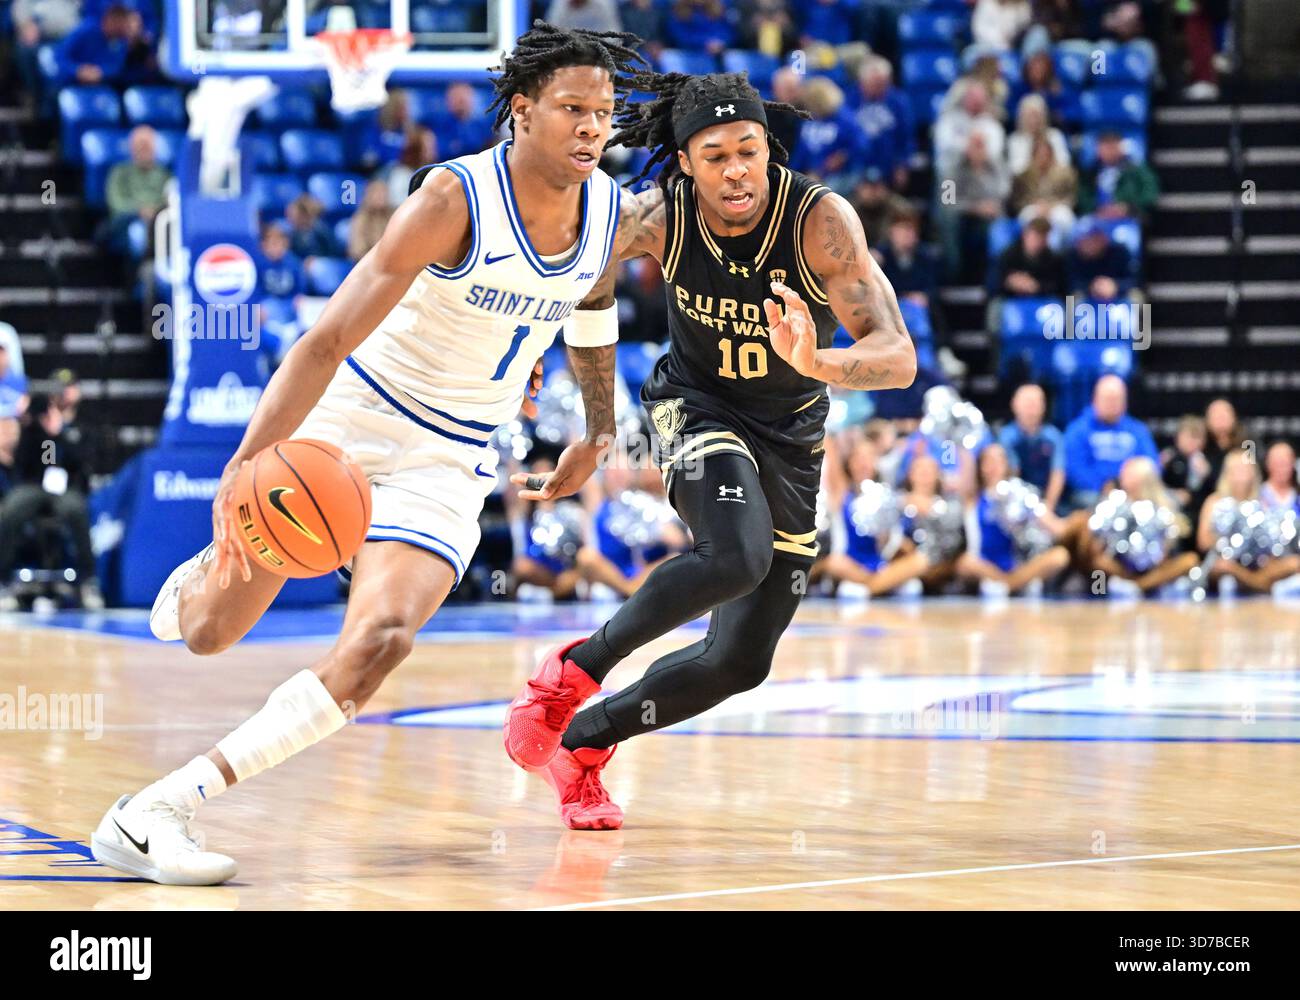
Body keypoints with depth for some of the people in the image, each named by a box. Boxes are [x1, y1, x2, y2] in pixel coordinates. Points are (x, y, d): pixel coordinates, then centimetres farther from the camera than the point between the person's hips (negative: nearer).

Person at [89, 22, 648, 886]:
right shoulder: (456, 198, -22)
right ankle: (208, 570, 46)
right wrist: (245, 465, -37)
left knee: (382, 640, -23)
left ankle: (158, 811, -22)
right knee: (210, 632, 4)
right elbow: (328, 340, -28)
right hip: (346, 420, -3)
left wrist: (599, 433, 28)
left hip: (452, 462, 3)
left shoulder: (616, 217, -4)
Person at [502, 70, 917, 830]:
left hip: (792, 435, 2)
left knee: (742, 662, 4)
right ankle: (575, 670, -15)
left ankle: (585, 740, 25)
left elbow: (899, 358, -34)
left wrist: (818, 362, -53)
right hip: (699, 407, -2)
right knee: (737, 556, -35)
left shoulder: (821, 219, -27)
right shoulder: (657, 218, -22)